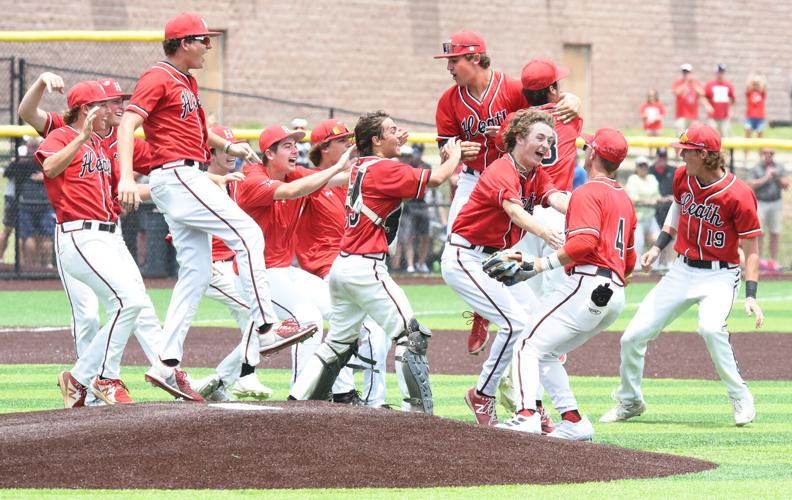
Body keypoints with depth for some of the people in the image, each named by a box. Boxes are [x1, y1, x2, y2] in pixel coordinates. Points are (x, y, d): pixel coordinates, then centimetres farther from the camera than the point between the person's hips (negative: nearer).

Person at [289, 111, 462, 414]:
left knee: (339, 343, 18)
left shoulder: (360, 168, 15)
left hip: (342, 265, 9)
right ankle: (417, 410, -14)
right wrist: (454, 157, 6)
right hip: (365, 267, -9)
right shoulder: (383, 169, -11)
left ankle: (296, 402, 18)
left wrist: (445, 159, 17)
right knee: (411, 336, -8)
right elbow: (434, 179, -14)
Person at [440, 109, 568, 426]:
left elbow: (557, 199, -15)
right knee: (515, 322, -18)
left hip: (495, 262, 10)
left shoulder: (537, 175, 5)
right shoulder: (502, 172, -22)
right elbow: (514, 210, -42)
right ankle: (482, 396, -3)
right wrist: (543, 233, -62)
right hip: (465, 258, -10)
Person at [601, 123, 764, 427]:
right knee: (633, 337, 2)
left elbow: (751, 250, -14)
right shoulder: (683, 177, -2)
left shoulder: (738, 195, -20)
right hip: (682, 271, 6)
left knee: (710, 328, -36)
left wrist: (751, 296, -23)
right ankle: (629, 402, 27)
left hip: (720, 275, -6)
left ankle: (741, 400, -18)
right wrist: (658, 247, 9)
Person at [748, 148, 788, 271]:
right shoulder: (756, 169, 1)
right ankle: (759, 259, -2)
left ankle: (773, 260, 8)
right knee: (759, 233, -6)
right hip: (760, 204, -3)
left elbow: (786, 185, 4)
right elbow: (751, 185, -9)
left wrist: (777, 177, -12)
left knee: (775, 234, 3)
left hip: (776, 203, 3)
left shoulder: (780, 168, 10)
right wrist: (765, 178, -13)